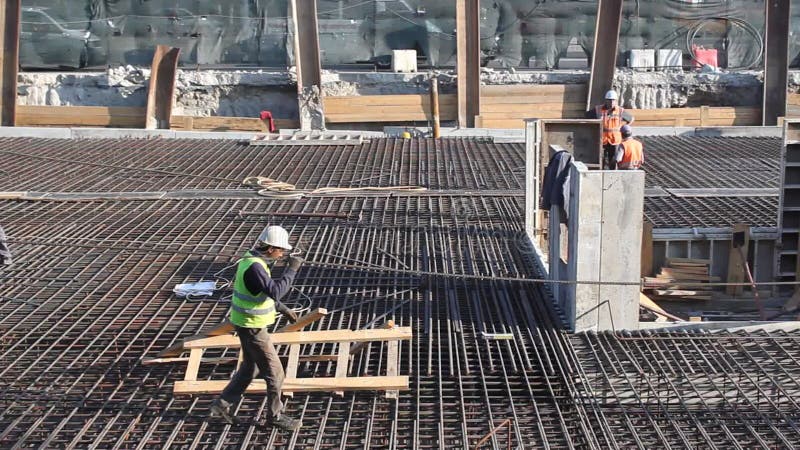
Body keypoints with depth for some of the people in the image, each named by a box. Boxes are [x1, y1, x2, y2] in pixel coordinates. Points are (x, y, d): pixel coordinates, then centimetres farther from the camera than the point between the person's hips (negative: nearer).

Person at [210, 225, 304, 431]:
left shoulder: (252, 260, 5)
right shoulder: (254, 267, -28)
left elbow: (266, 292, 18)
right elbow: (275, 291, -36)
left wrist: (284, 309, 19)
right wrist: (292, 269, -28)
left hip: (248, 323, 10)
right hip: (252, 327, -10)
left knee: (249, 368, 23)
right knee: (274, 372, 3)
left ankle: (222, 404, 29)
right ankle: (275, 415, 17)